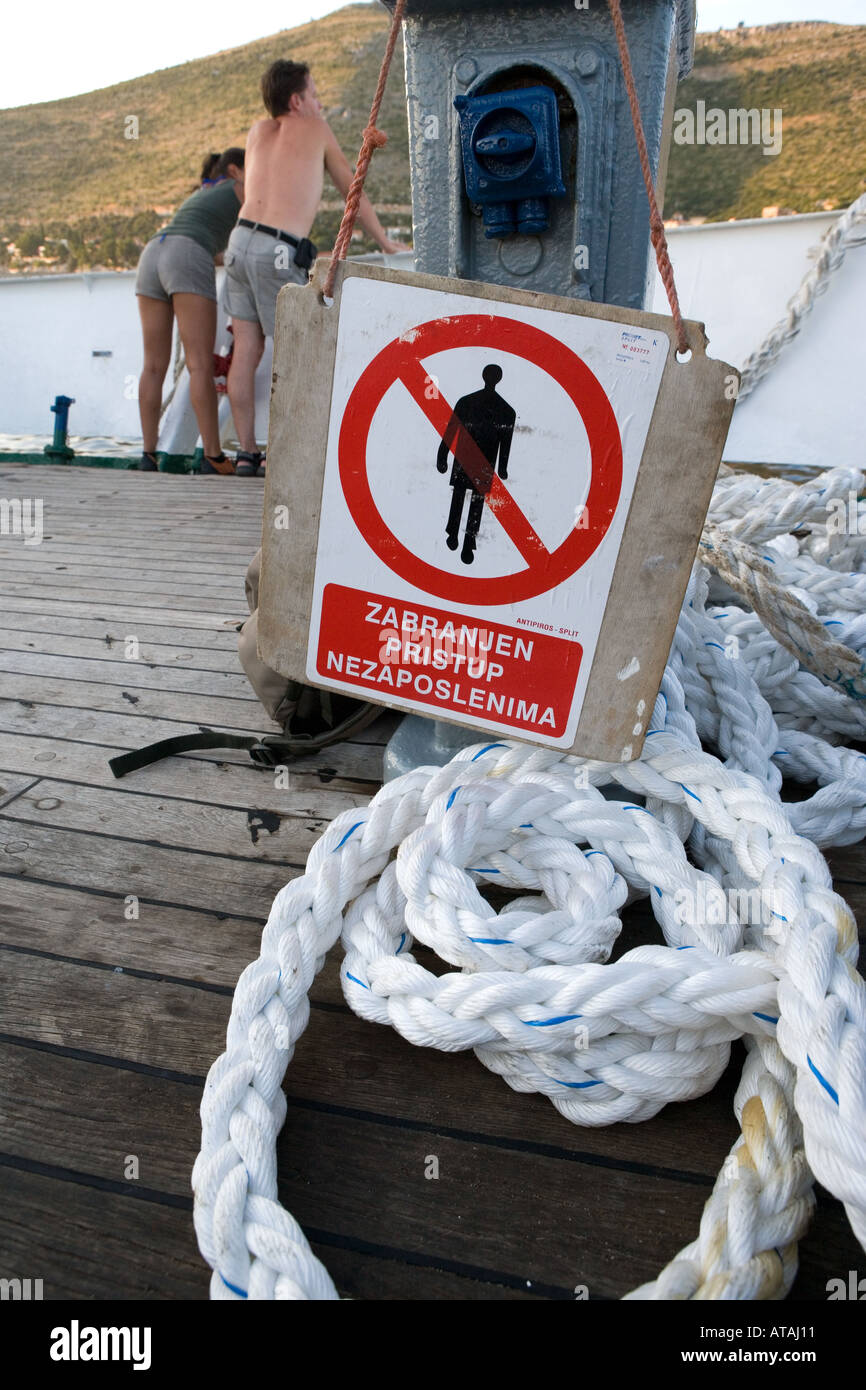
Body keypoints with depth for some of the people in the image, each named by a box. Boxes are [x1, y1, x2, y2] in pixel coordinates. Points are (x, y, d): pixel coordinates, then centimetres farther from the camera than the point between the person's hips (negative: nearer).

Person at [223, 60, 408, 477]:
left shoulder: (258, 131, 20)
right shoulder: (316, 128, 9)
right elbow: (351, 190, 17)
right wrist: (386, 242, 25)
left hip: (241, 239, 6)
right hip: (278, 252, -6)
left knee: (246, 349, 4)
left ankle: (246, 451, 4)